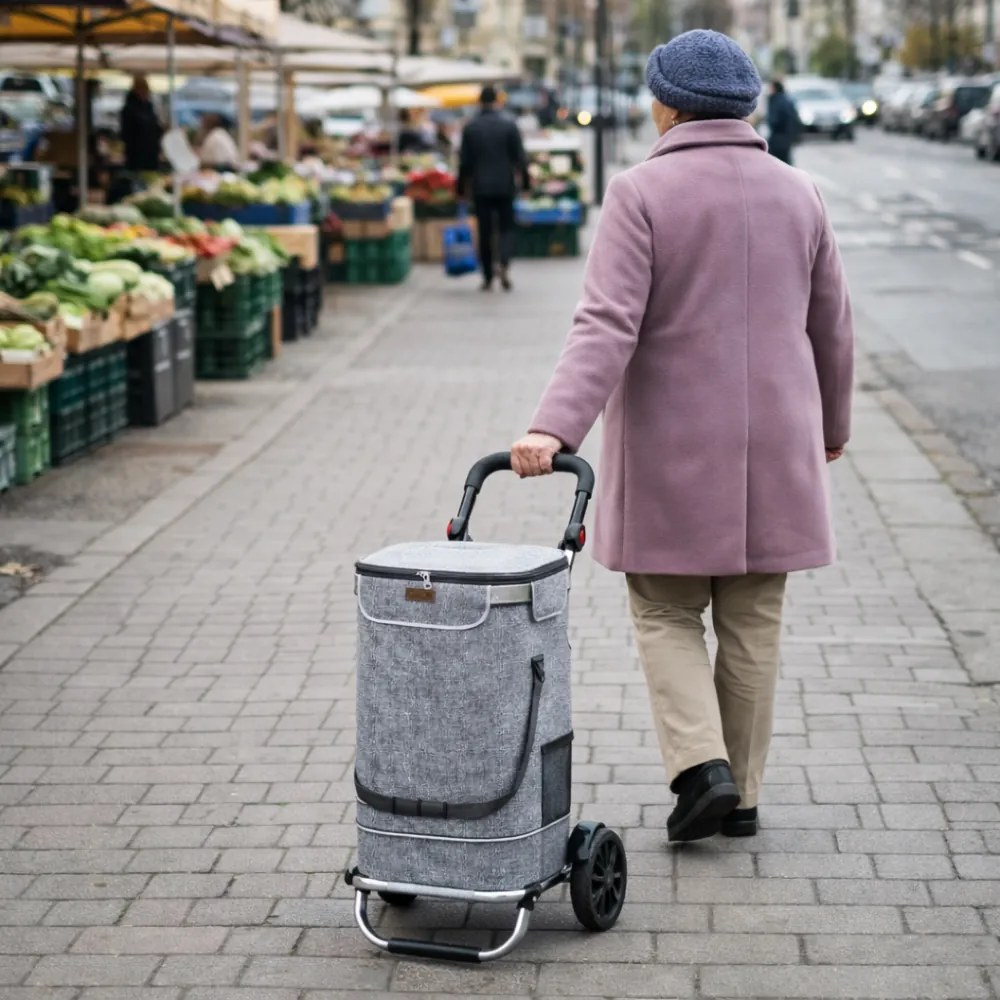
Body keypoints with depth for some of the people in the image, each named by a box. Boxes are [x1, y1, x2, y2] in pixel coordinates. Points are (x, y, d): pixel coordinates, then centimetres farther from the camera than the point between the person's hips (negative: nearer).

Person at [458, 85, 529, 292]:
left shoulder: (470, 128, -2)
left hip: (481, 187, 0)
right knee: (506, 228, 8)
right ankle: (504, 265, -17)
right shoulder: (509, 126, -4)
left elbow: (465, 161, 1)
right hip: (505, 186, 0)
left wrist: (462, 187, 8)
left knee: (485, 232, 7)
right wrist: (524, 180, 7)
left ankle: (488, 277, 8)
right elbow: (520, 157, -3)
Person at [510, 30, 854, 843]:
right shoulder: (796, 194, 4)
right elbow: (831, 328, 11)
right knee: (752, 624, 11)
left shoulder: (642, 194, -9)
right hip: (773, 451, 4)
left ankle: (702, 767, -6)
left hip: (674, 453, -3)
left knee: (666, 614, 11)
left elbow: (608, 326, -21)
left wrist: (554, 430, -27)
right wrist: (832, 424, 26)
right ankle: (741, 794, 17)